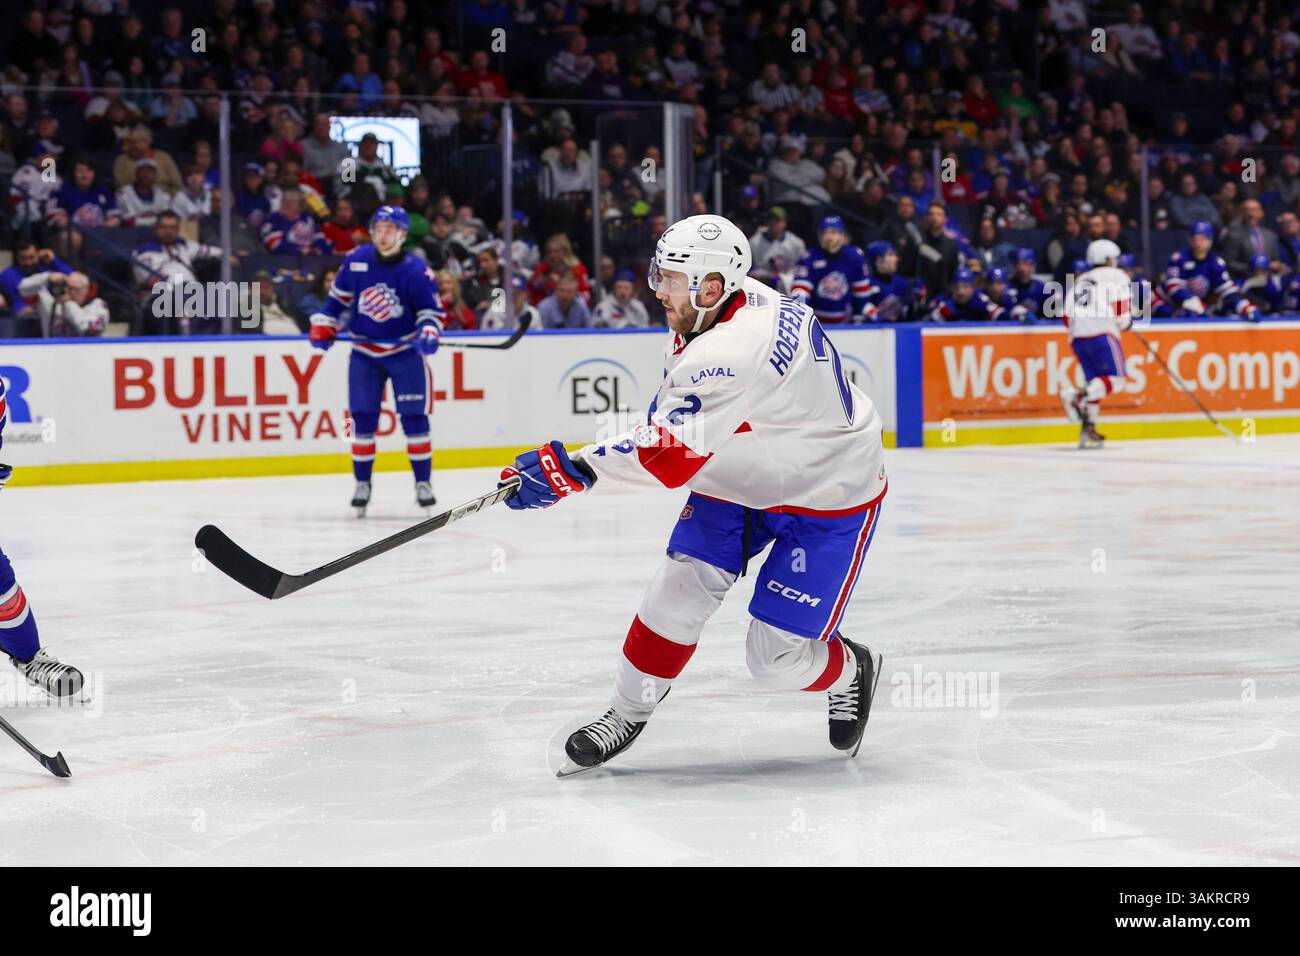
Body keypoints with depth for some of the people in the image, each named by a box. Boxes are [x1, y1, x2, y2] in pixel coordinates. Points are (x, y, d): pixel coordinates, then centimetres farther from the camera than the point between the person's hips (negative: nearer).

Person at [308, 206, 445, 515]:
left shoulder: (417, 271, -12)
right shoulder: (356, 261, -4)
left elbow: (431, 311, -7)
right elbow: (338, 297, 9)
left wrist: (428, 335, -25)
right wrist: (323, 327, 2)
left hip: (406, 352, -2)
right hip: (364, 353, 2)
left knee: (414, 417, -5)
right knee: (362, 419, -1)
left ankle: (423, 482, 5)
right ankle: (362, 483, 9)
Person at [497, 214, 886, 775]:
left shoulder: (736, 350, -37)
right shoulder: (736, 302, -8)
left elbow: (672, 455, -42)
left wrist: (572, 469, -42)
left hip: (828, 495, -8)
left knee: (778, 659, -6)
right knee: (680, 590, -6)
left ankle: (851, 672, 27)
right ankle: (627, 713, 10)